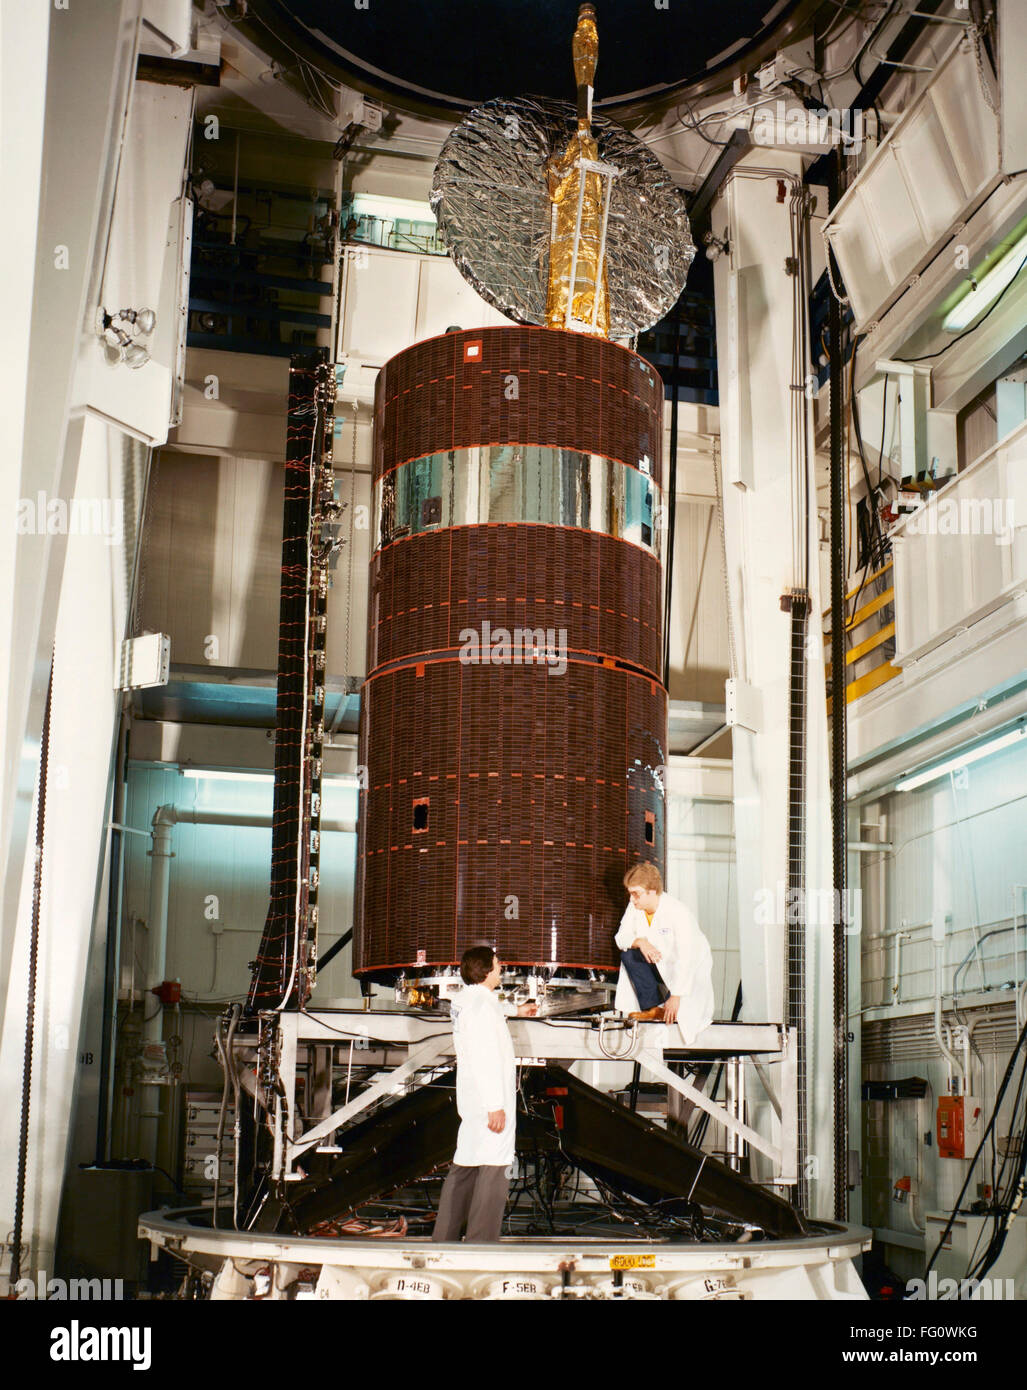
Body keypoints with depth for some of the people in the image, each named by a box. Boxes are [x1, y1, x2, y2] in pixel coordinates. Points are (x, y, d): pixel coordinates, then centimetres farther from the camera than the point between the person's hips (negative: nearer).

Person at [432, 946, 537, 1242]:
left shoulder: (462, 1000, 12)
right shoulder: (483, 1004, -18)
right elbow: (485, 1058, -24)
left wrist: (514, 1012, 53)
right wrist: (495, 1105, -25)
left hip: (471, 1100, 10)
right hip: (488, 1098, -10)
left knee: (464, 1167, 16)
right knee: (492, 1172, -7)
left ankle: (444, 1235, 22)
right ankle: (481, 1241, -8)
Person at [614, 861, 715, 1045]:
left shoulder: (678, 913, -29)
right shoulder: (634, 907, -9)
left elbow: (686, 959, -31)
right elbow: (621, 936, -5)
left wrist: (675, 996, -34)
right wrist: (640, 942, -29)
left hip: (692, 969, -6)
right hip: (661, 966, 6)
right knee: (629, 954, -18)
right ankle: (653, 1009, -15)